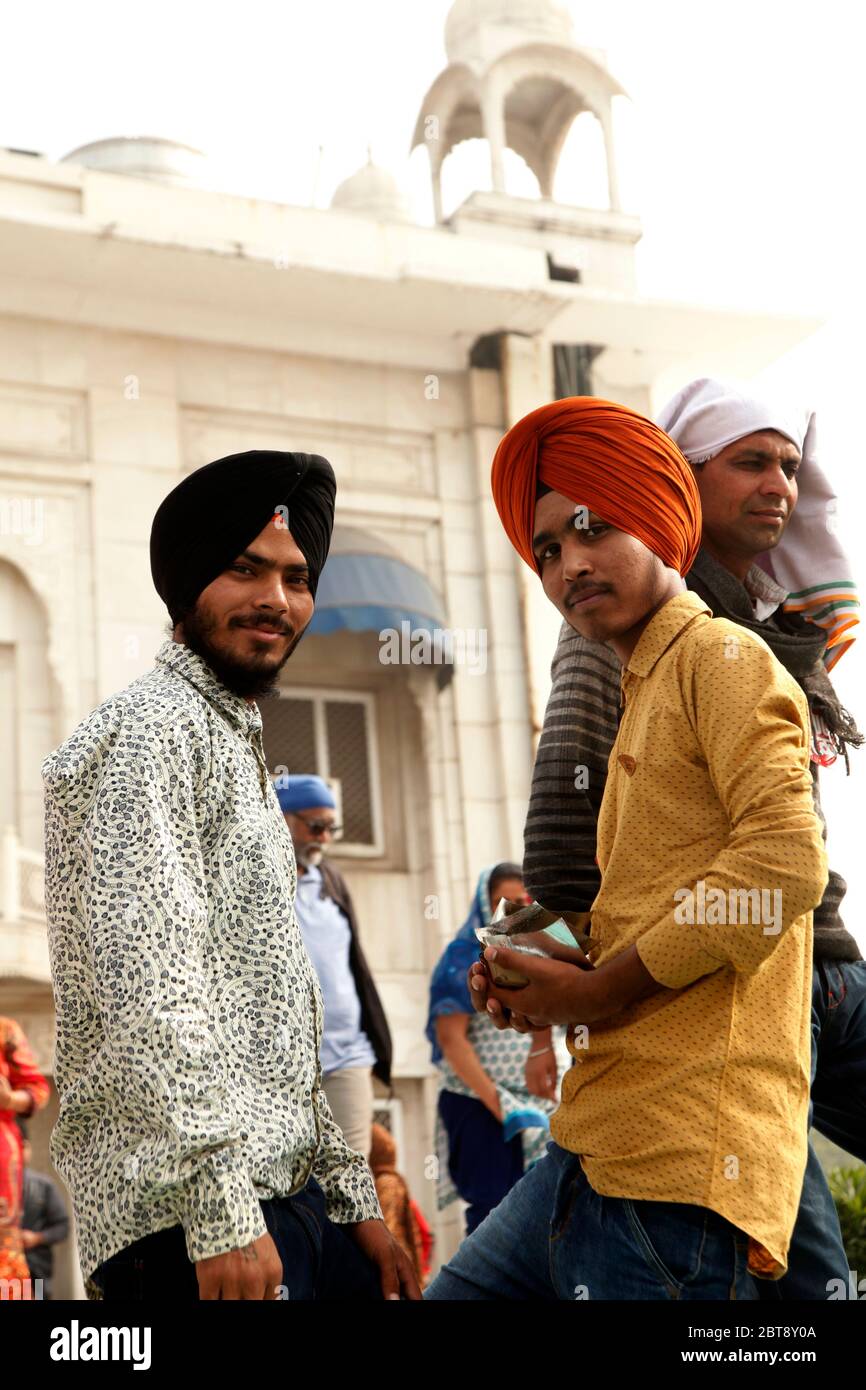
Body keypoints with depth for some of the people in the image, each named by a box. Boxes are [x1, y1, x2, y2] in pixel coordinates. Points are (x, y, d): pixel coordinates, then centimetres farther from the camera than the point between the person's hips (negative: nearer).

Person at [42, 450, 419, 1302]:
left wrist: (352, 1198, 17)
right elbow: (148, 994, -19)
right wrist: (220, 1207, -23)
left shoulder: (236, 749, 21)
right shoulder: (149, 732, -9)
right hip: (188, 1219, -9)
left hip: (286, 1194, 9)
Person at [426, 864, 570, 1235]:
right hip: (483, 1108, -4)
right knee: (493, 1213, -7)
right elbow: (450, 1037, -10)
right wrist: (499, 1103, -15)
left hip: (548, 1108, 4)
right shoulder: (465, 959, 0)